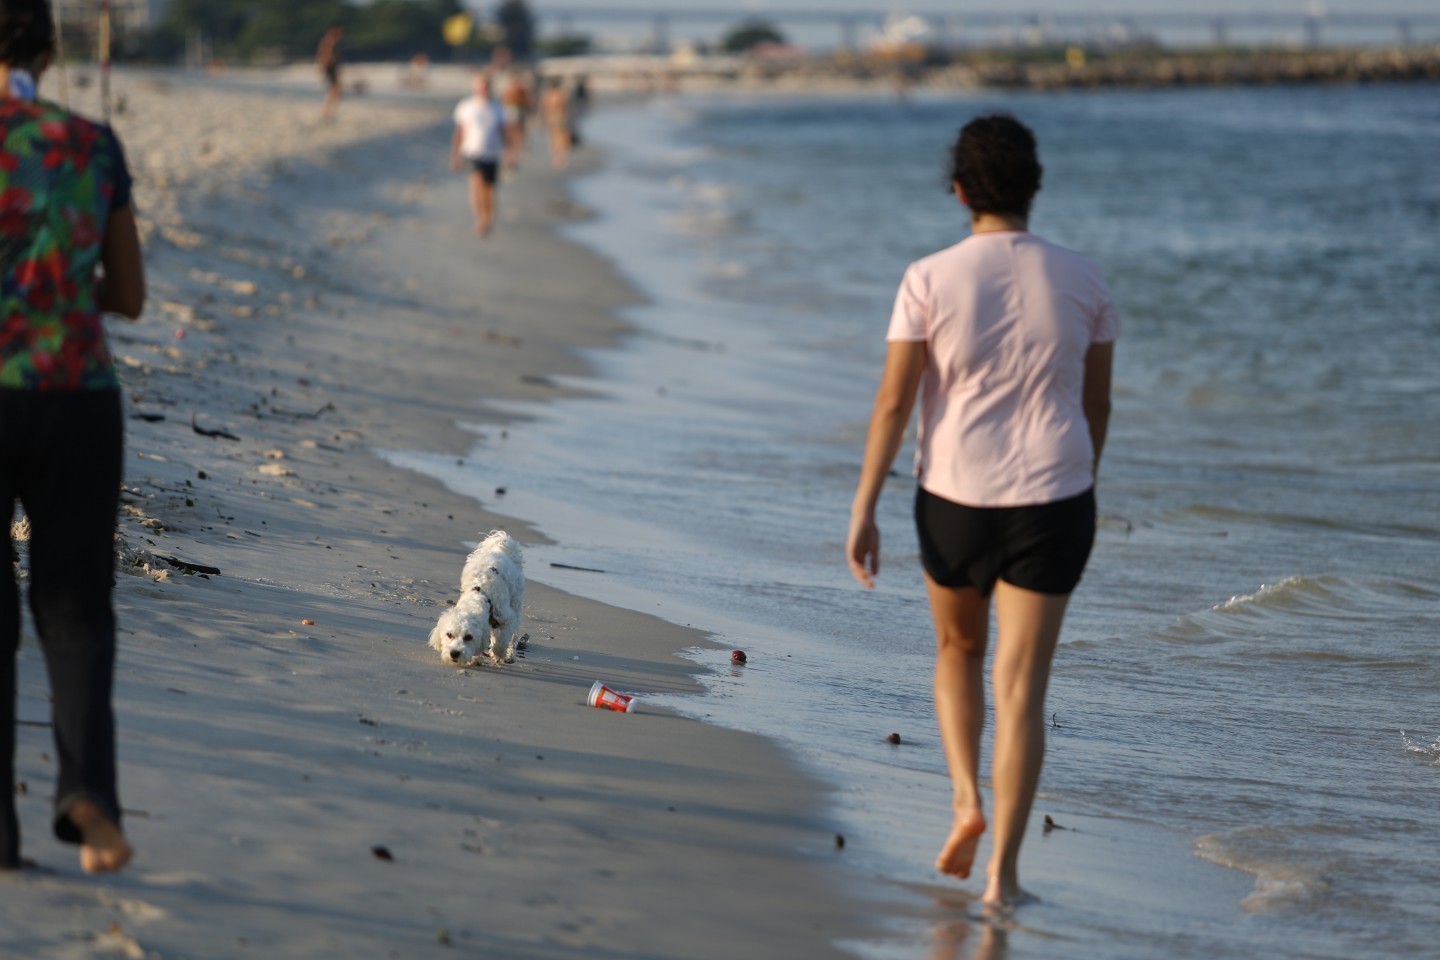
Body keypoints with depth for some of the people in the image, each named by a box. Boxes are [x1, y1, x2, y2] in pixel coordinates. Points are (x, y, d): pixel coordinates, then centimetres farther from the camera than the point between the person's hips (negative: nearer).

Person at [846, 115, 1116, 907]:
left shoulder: (929, 280, -10)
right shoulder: (1081, 281, -3)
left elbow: (893, 401, -10)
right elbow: (1097, 404, 6)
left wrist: (863, 510, -4)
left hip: (955, 499, 0)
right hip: (1050, 500, 0)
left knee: (958, 648, 26)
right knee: (1021, 685, 3)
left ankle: (966, 801, 10)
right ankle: (1003, 870, -1)